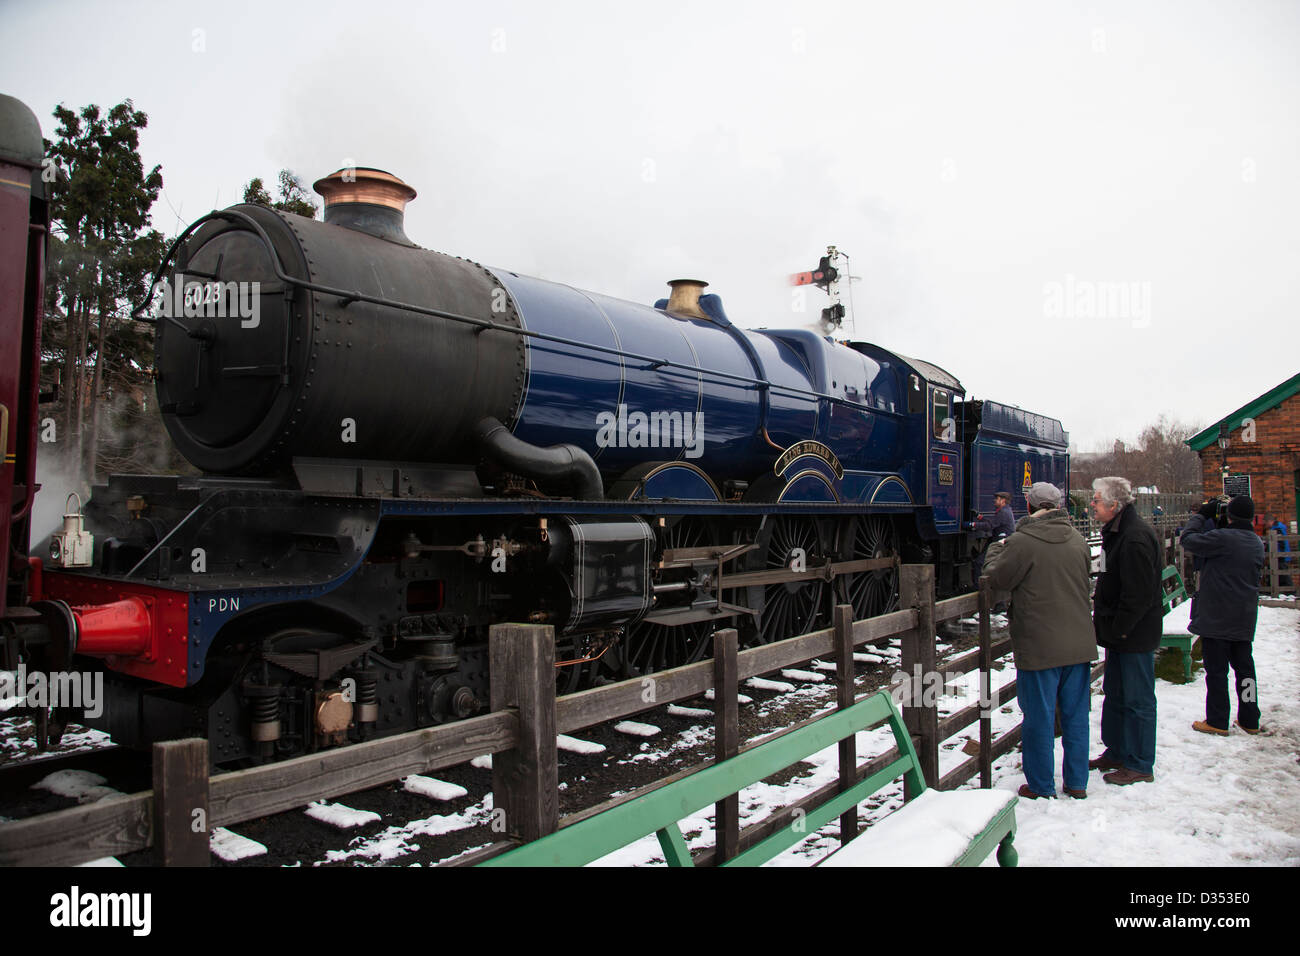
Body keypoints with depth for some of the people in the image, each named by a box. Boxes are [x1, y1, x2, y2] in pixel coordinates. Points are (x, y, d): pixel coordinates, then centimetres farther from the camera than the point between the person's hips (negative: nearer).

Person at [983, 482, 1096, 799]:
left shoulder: (1021, 542, -16)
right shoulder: (1077, 540, 4)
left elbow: (998, 579, -7)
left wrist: (995, 550, 11)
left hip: (1039, 647, -6)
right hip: (1079, 644, 6)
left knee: (1039, 717, 6)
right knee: (1076, 714, 15)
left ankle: (1041, 787, 16)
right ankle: (1077, 783, 25)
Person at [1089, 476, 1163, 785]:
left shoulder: (1136, 537, -22)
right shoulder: (1116, 531, 11)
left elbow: (1139, 593, -24)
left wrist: (1119, 628, -18)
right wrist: (1105, 619, 15)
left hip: (1135, 634, -10)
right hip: (1119, 632, 10)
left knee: (1137, 699, 1)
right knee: (1115, 695, 18)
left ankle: (1140, 765, 12)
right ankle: (1116, 753, 31)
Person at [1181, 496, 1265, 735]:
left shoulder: (1222, 537, -20)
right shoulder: (1257, 543, 7)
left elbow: (1188, 541, -15)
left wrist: (1202, 515, -1)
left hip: (1216, 616, -7)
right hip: (1245, 617, 7)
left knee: (1216, 669, 1)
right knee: (1244, 667, 15)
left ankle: (1217, 721, 7)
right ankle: (1250, 720, 23)